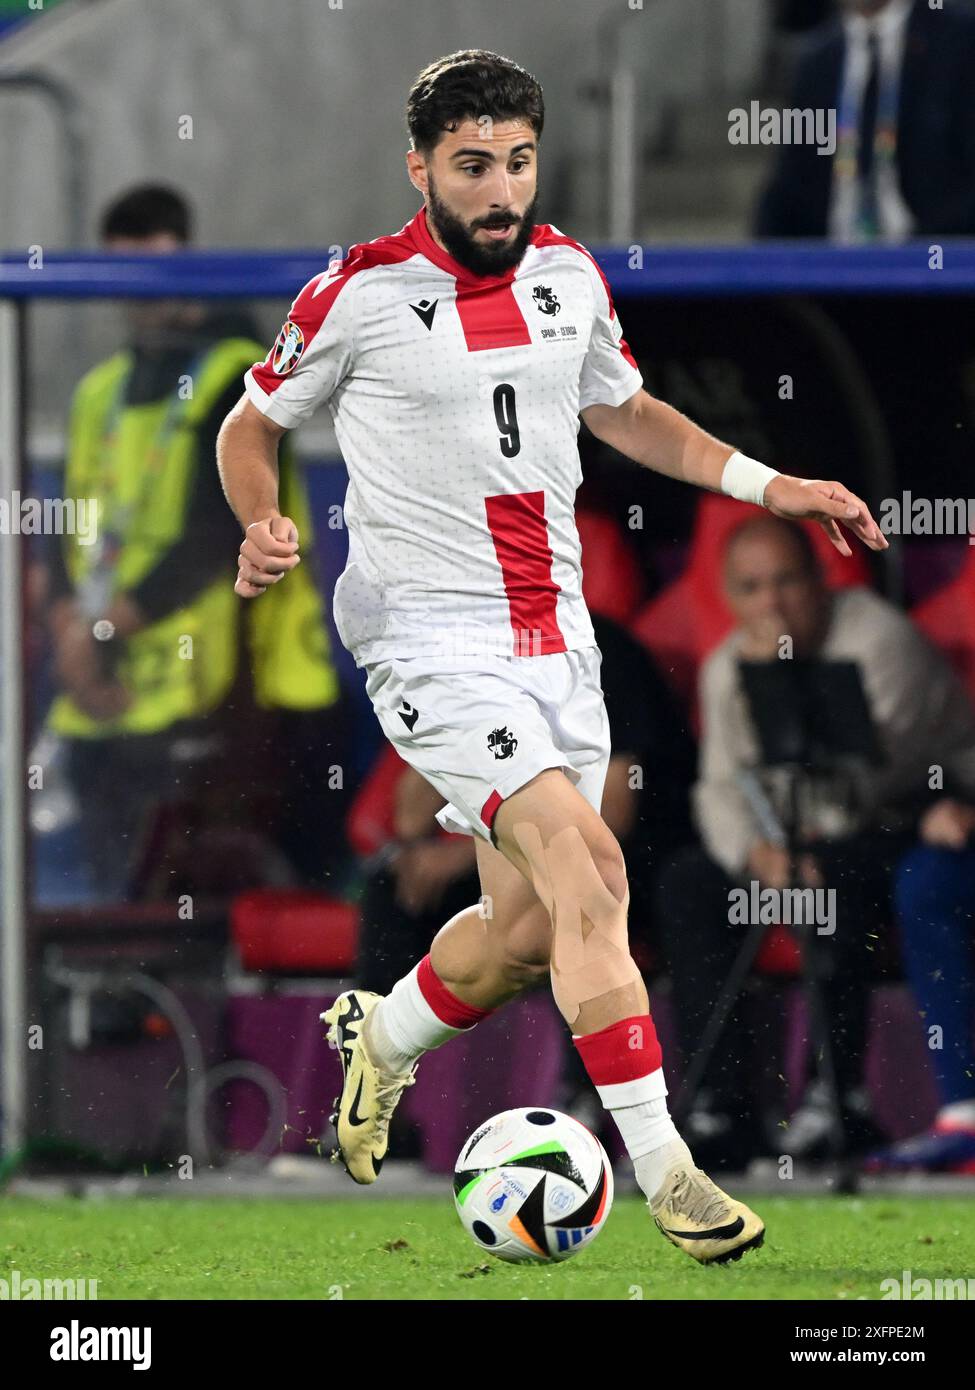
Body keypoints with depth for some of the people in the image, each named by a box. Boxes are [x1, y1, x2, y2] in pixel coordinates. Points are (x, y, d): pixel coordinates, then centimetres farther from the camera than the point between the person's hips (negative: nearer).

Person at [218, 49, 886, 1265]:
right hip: (431, 638, -6)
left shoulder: (568, 275, 6)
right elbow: (251, 423, 4)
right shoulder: (361, 294, -9)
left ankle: (382, 1040, 41)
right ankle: (663, 1170, -21)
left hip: (555, 636, 6)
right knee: (586, 866, -22)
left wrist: (769, 487, 15)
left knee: (528, 928, 9)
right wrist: (262, 526, -16)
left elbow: (620, 410, 24)